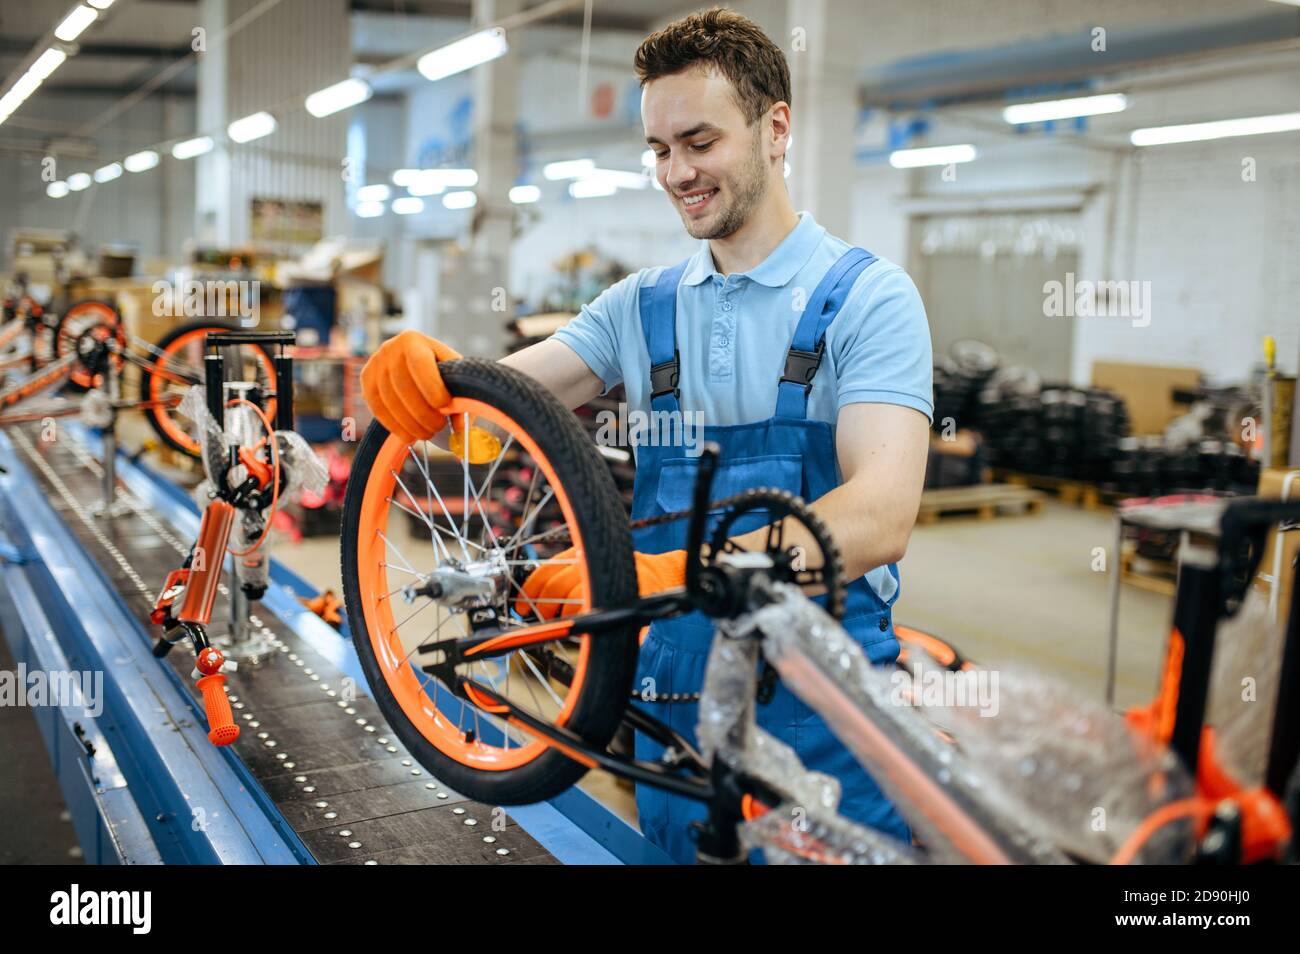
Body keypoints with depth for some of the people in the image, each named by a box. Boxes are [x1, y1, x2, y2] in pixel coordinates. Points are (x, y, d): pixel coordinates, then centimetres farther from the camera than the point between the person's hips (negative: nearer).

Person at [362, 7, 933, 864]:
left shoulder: (867, 294, -9)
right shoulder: (642, 305, 7)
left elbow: (879, 517, -23)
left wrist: (669, 575, -37)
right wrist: (427, 369, -22)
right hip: (676, 695, 4)